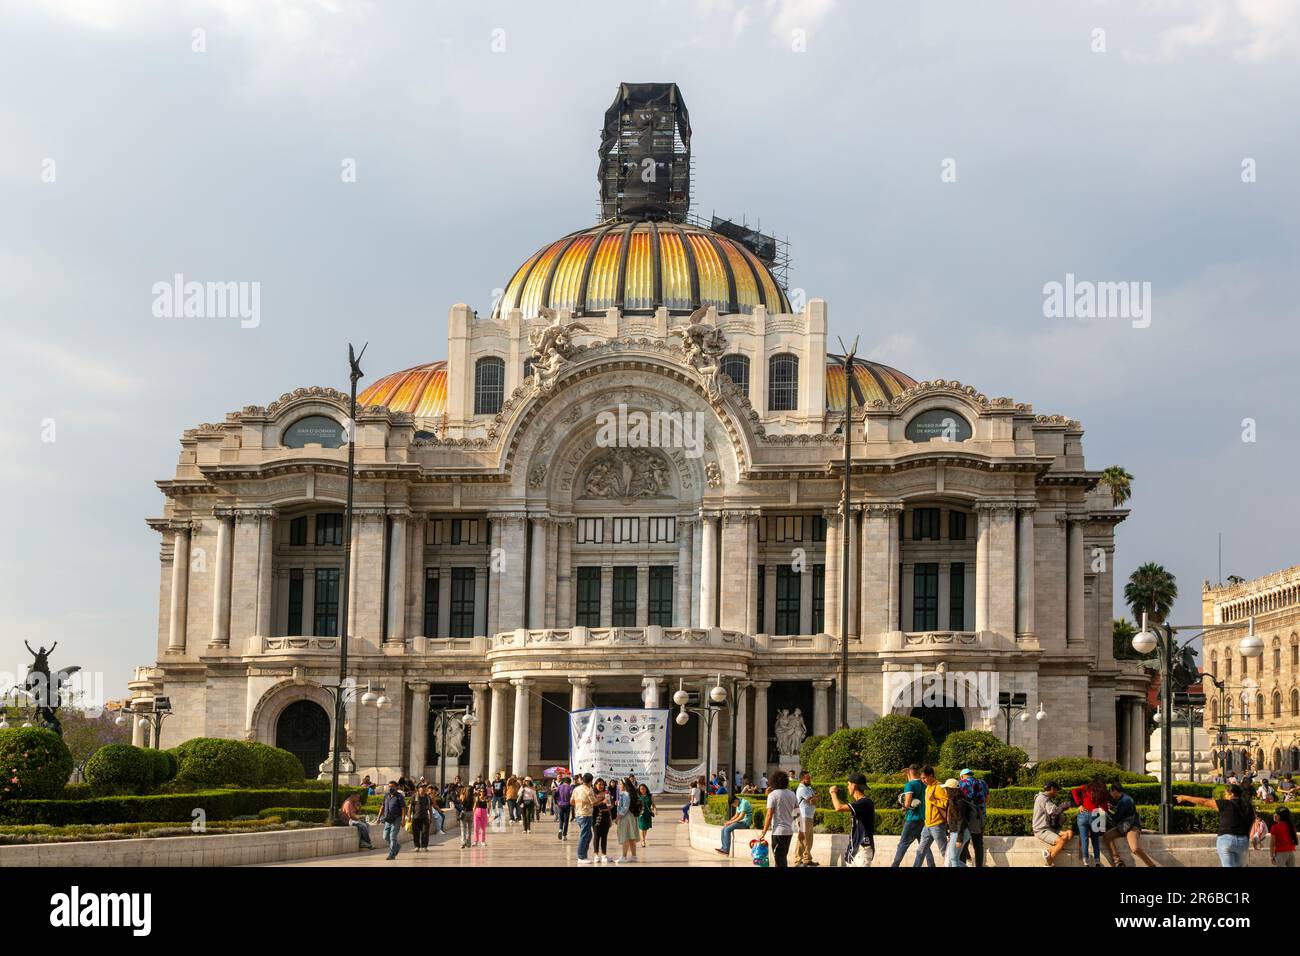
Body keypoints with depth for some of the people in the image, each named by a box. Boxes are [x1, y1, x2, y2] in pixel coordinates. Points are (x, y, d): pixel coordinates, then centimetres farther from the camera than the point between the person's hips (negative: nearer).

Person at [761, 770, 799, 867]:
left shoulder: (773, 795, -10)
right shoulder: (792, 795, 8)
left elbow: (769, 815, -14)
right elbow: (797, 813, 10)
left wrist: (764, 832, -12)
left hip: (778, 831, -6)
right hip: (790, 831, 6)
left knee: (779, 860, -3)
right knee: (783, 858, 18)